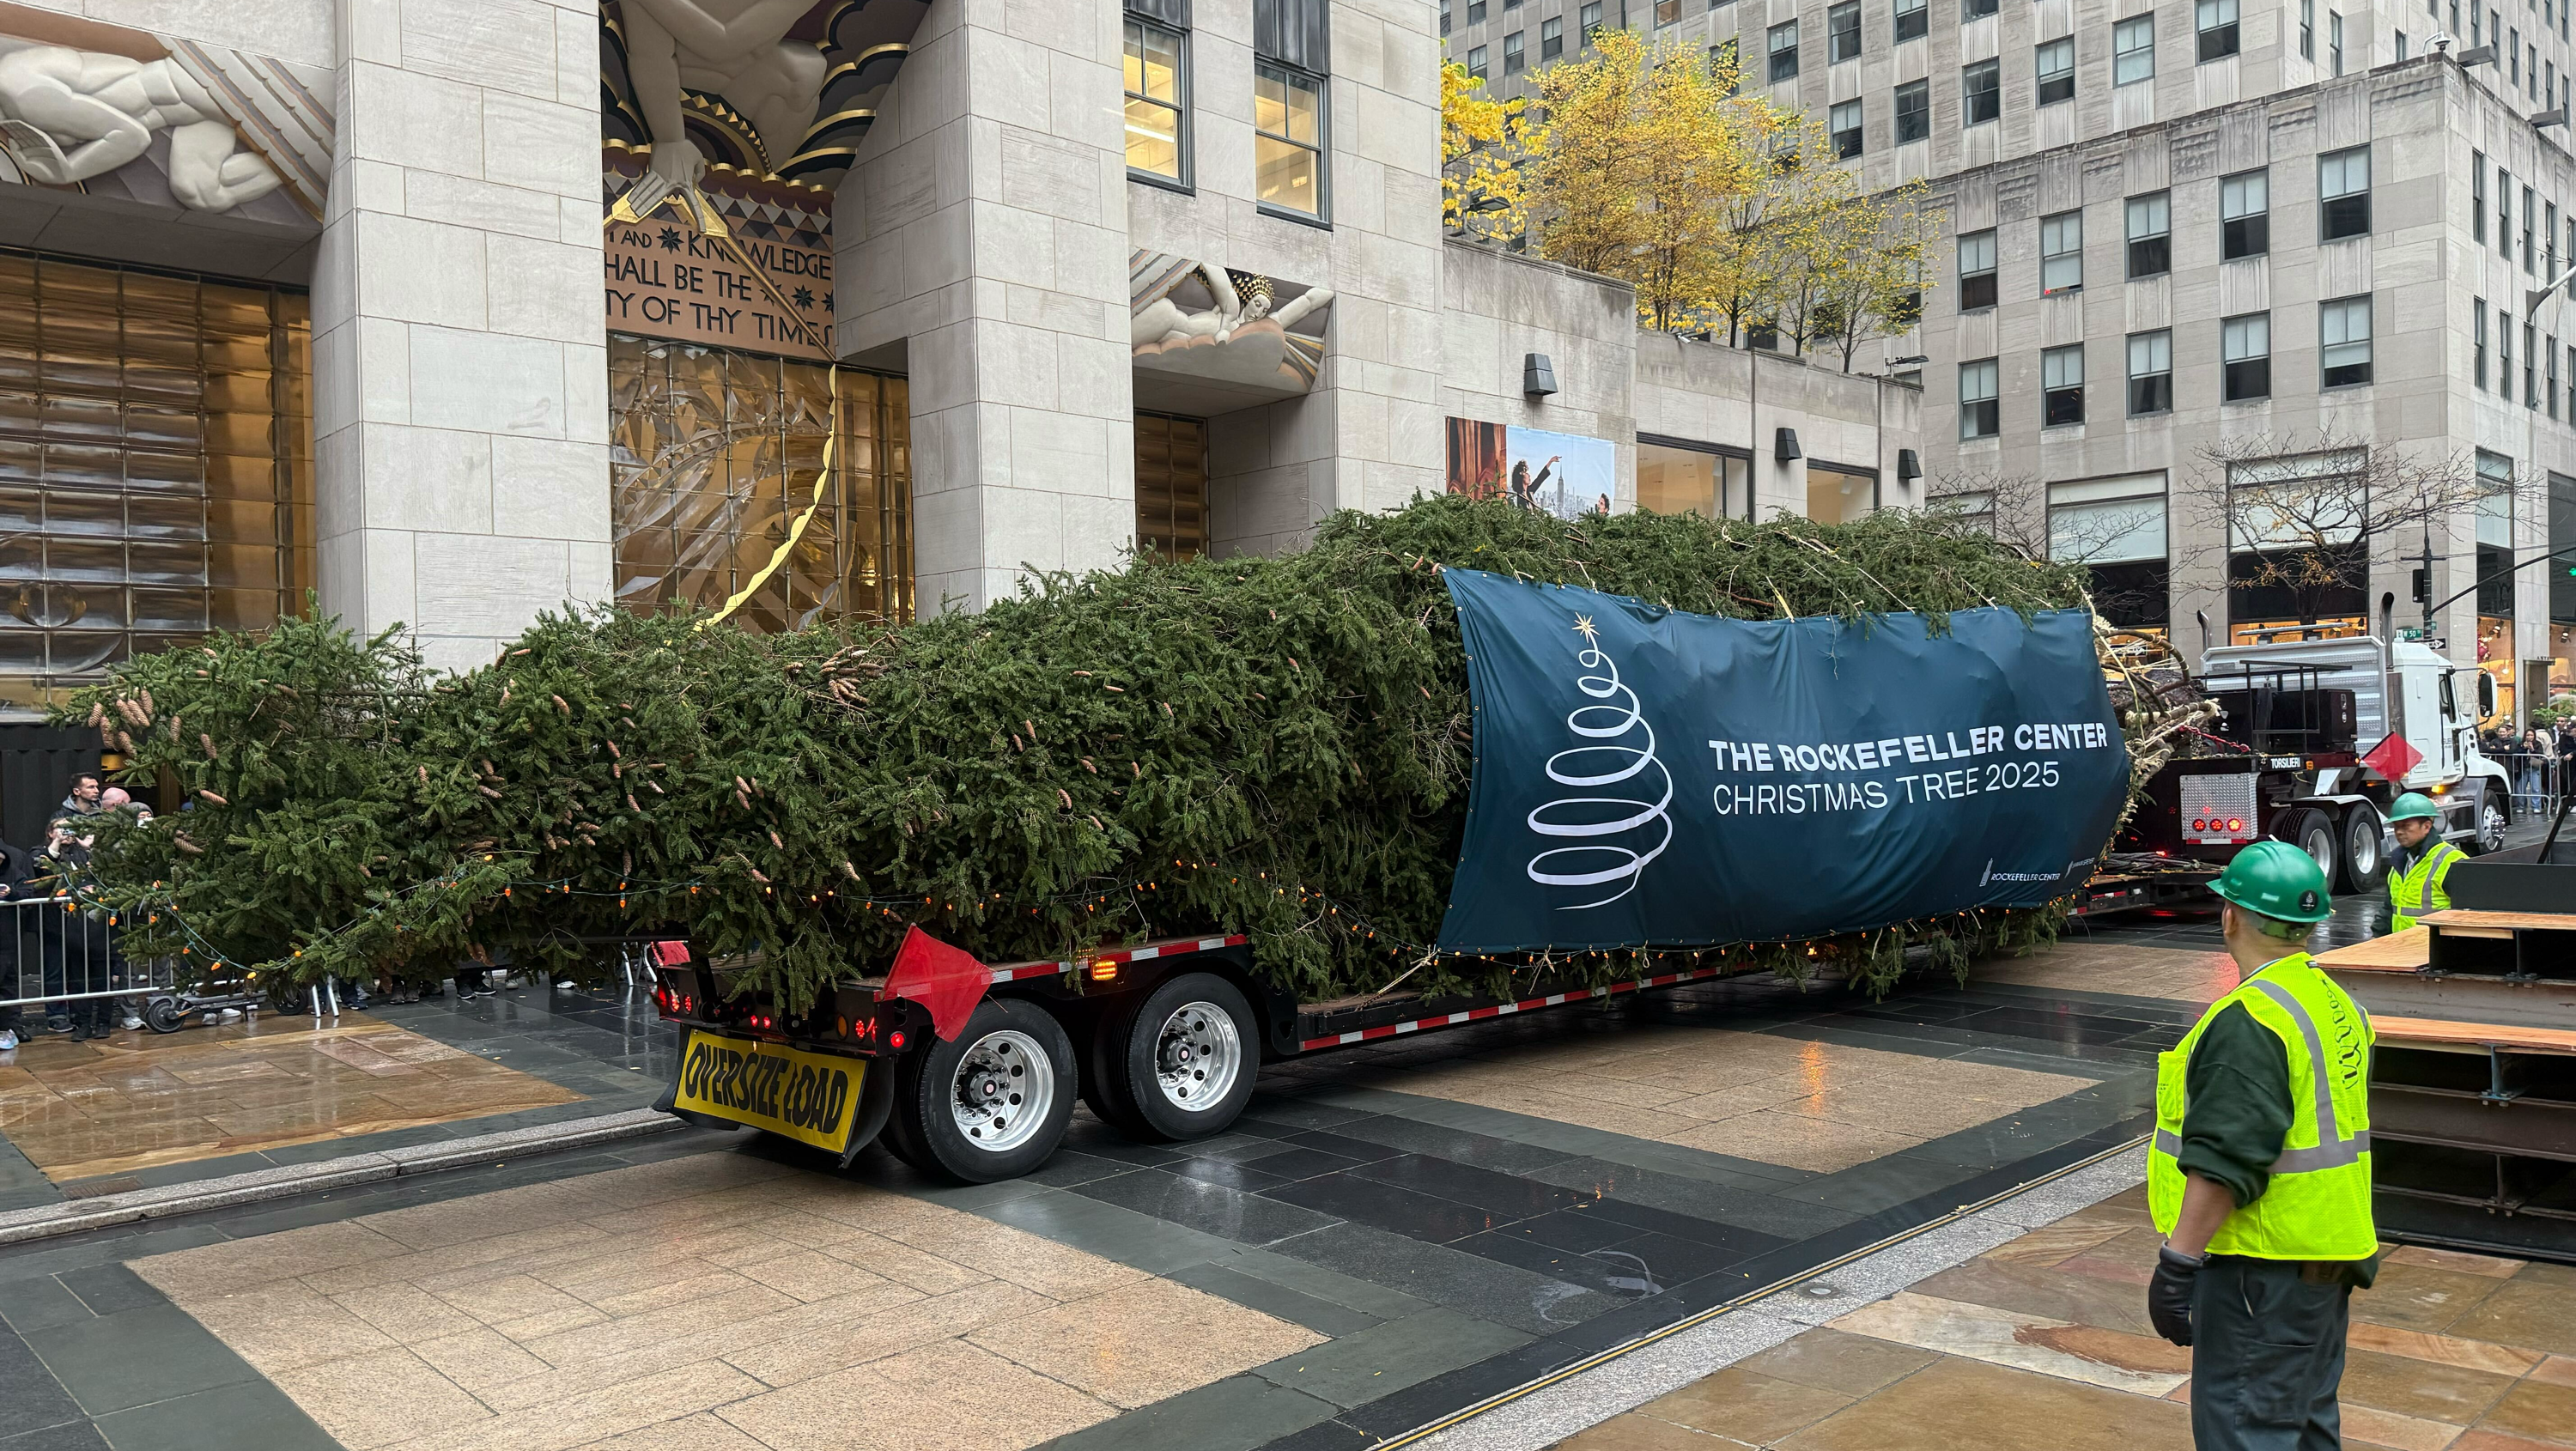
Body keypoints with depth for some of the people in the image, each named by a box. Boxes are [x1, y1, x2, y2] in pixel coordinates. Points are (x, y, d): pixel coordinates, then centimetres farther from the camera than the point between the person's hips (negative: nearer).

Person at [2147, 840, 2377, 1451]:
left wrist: (2177, 1263, -23)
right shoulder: (2336, 1004, 10)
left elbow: (2223, 1164, -27)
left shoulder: (2248, 1022, -22)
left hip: (2265, 1265, -10)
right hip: (2330, 1259, 10)